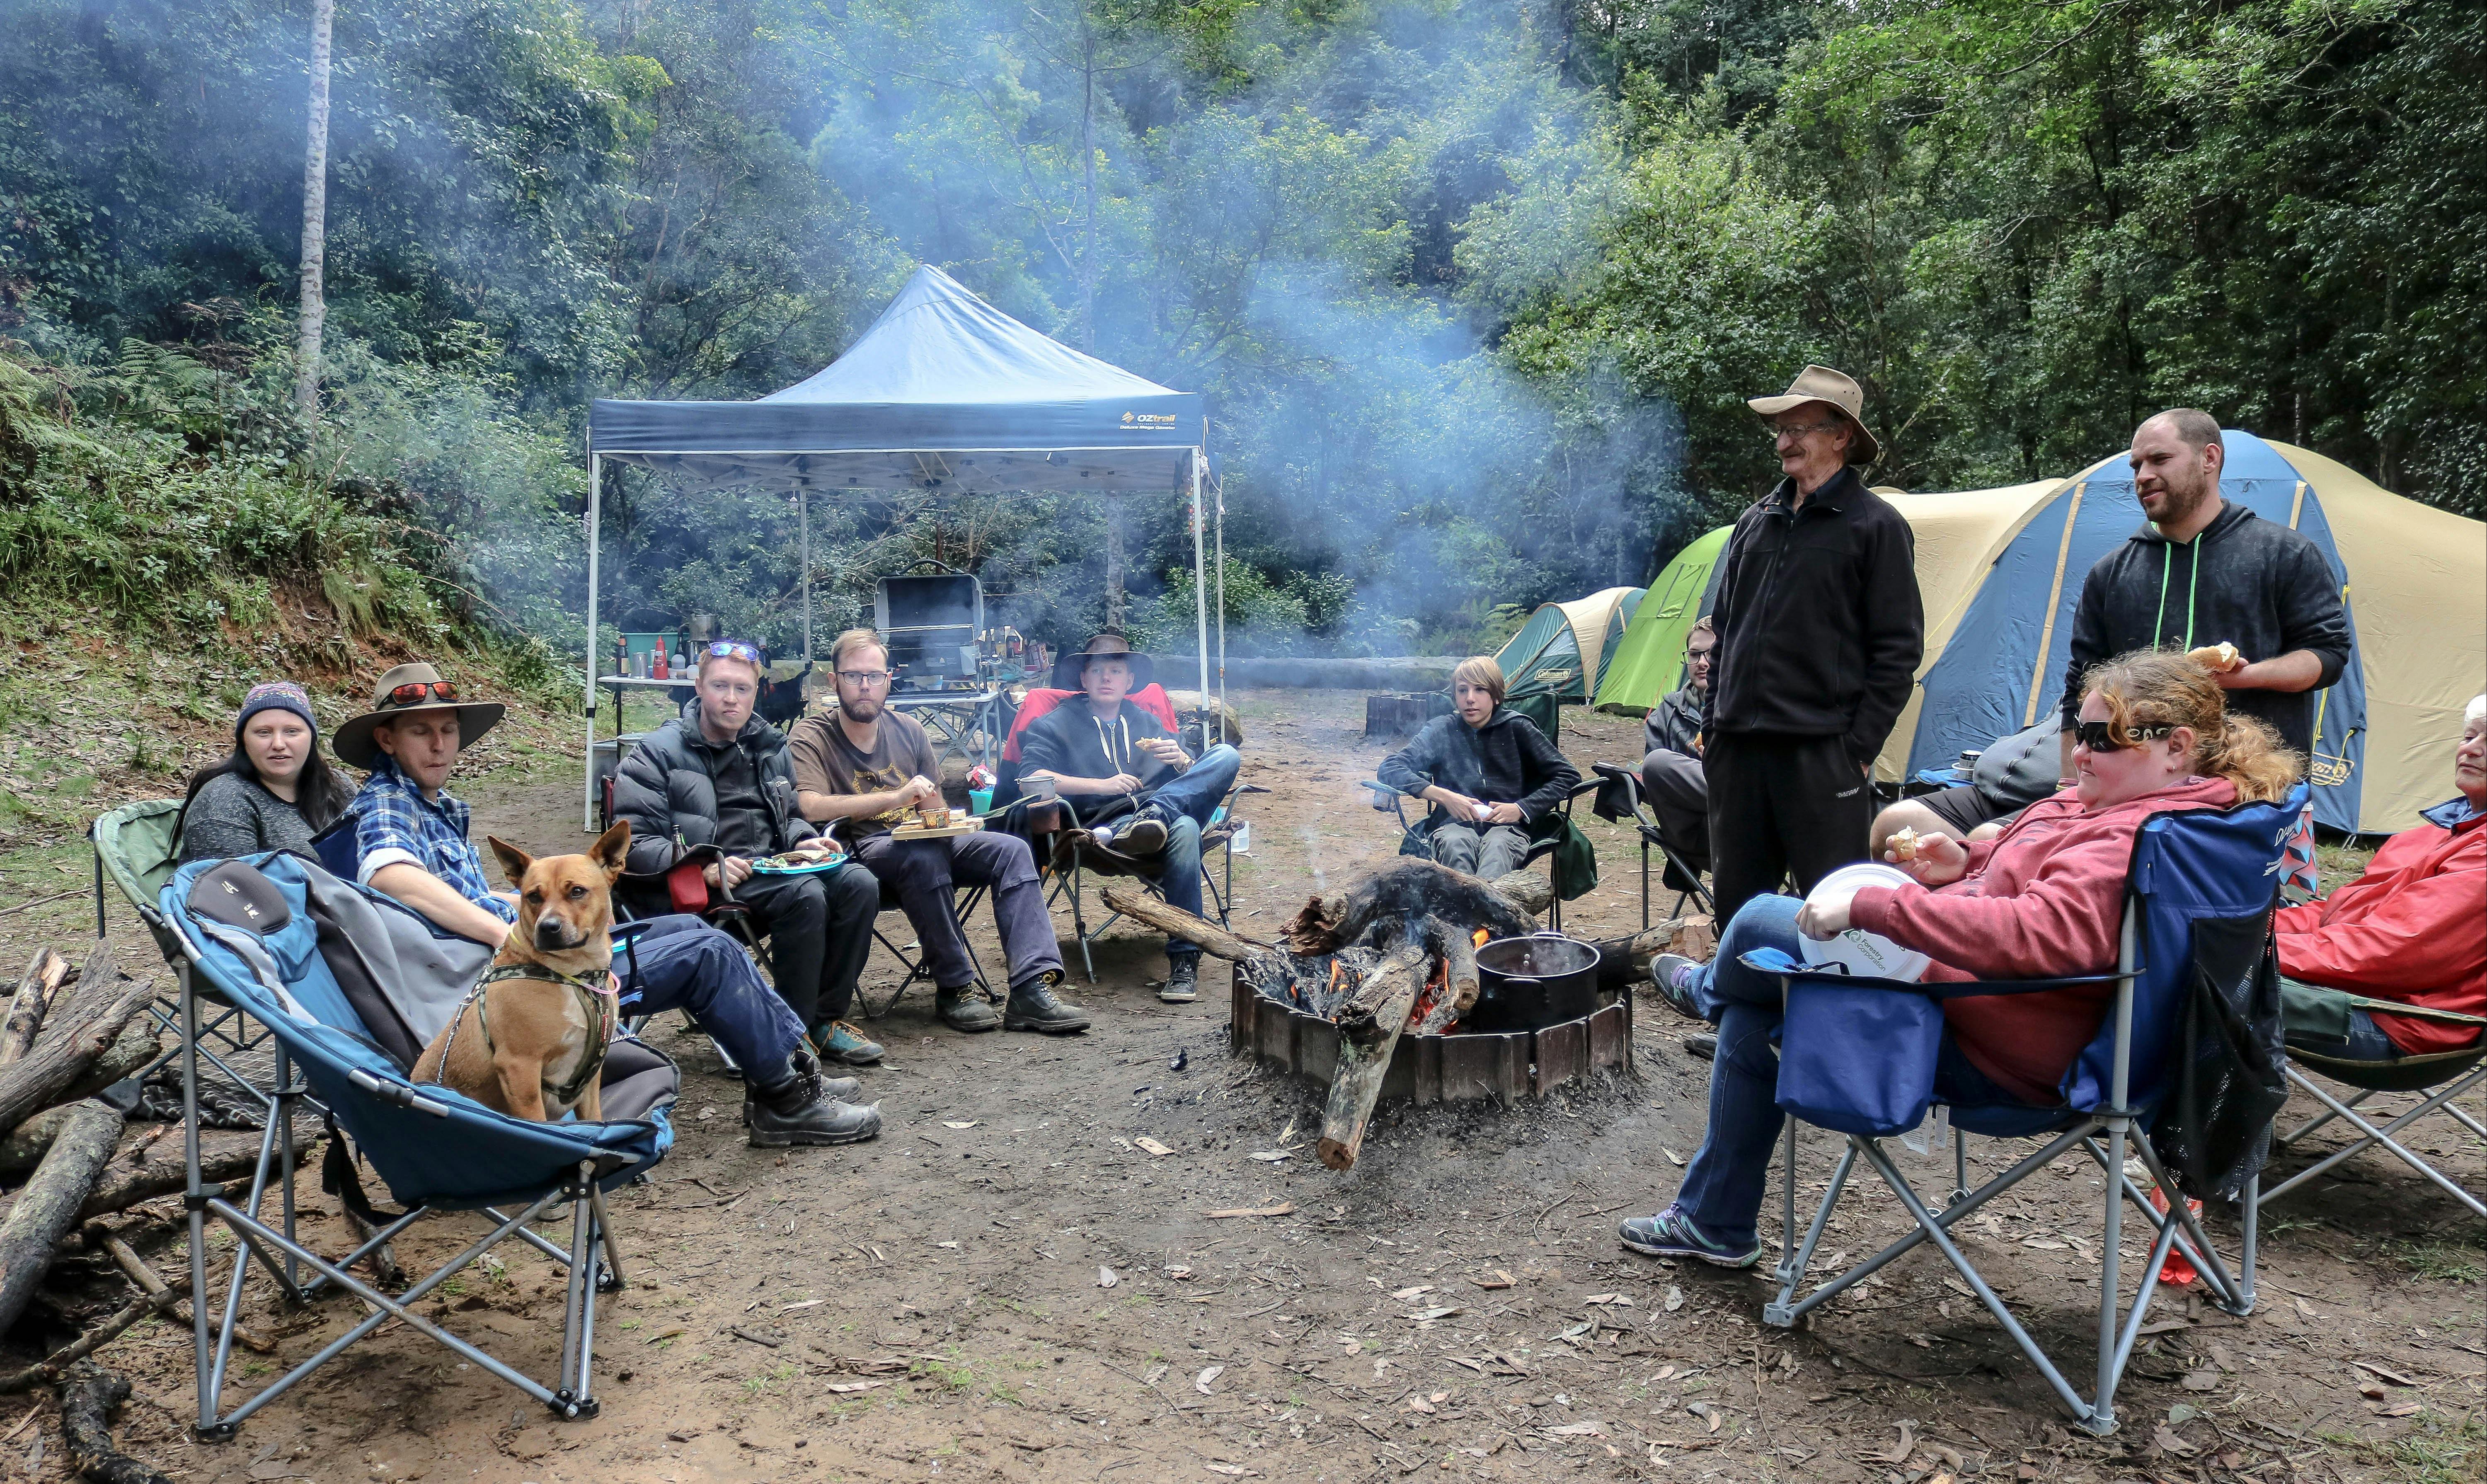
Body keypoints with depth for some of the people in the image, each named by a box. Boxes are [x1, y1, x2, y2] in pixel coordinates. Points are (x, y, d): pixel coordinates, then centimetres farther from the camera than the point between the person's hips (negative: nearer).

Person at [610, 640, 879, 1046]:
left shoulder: (770, 747, 19)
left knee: (859, 885, -19)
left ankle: (823, 1018, -10)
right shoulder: (659, 752, 0)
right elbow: (634, 840, -8)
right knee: (805, 894, -31)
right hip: (710, 883, -6)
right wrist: (701, 868, -22)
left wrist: (806, 842, 7)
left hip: (773, 867, 7)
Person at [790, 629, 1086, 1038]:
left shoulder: (908, 730, 14)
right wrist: (896, 797, -29)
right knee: (924, 857, -37)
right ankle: (955, 989, -24)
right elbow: (812, 807, -21)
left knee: (1012, 850, -16)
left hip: (921, 844, 6)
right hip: (859, 849, -6)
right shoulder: (811, 737, -2)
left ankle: (1031, 989, -26)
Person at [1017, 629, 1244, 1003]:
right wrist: (1102, 785, -11)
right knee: (1183, 828, -38)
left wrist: (1182, 762, -5)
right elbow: (1030, 778, -3)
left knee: (1227, 755, -19)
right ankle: (1183, 963, -42)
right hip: (1101, 825, -4)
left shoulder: (1148, 723, 31)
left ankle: (1156, 814, -42)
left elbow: (1203, 777, 20)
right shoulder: (1055, 725, 17)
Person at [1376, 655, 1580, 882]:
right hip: (1454, 824, 1)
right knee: (1455, 845, -39)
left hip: (1507, 826, -1)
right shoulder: (1441, 731, 12)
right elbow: (1389, 769, 4)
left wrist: (1522, 808, -4)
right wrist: (1442, 796, -10)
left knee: (1497, 847, -40)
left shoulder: (1516, 728, 10)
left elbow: (1568, 776, 11)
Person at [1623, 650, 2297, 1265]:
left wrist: (1867, 906, -36)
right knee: (1751, 1014, 18)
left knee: (1760, 922, -4)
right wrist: (1967, 864, 2)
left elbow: (2035, 932, -41)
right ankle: (1712, 1222, 31)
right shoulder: (2122, 806, 6)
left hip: (1990, 1054, -11)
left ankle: (1707, 984, 37)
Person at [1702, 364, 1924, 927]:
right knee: (1734, 898, 12)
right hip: (1737, 749, 6)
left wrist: (1860, 747, -10)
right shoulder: (1756, 521, 15)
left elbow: (1898, 650, -4)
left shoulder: (1875, 525, -2)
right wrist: (1712, 725, 14)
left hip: (1821, 753, -6)